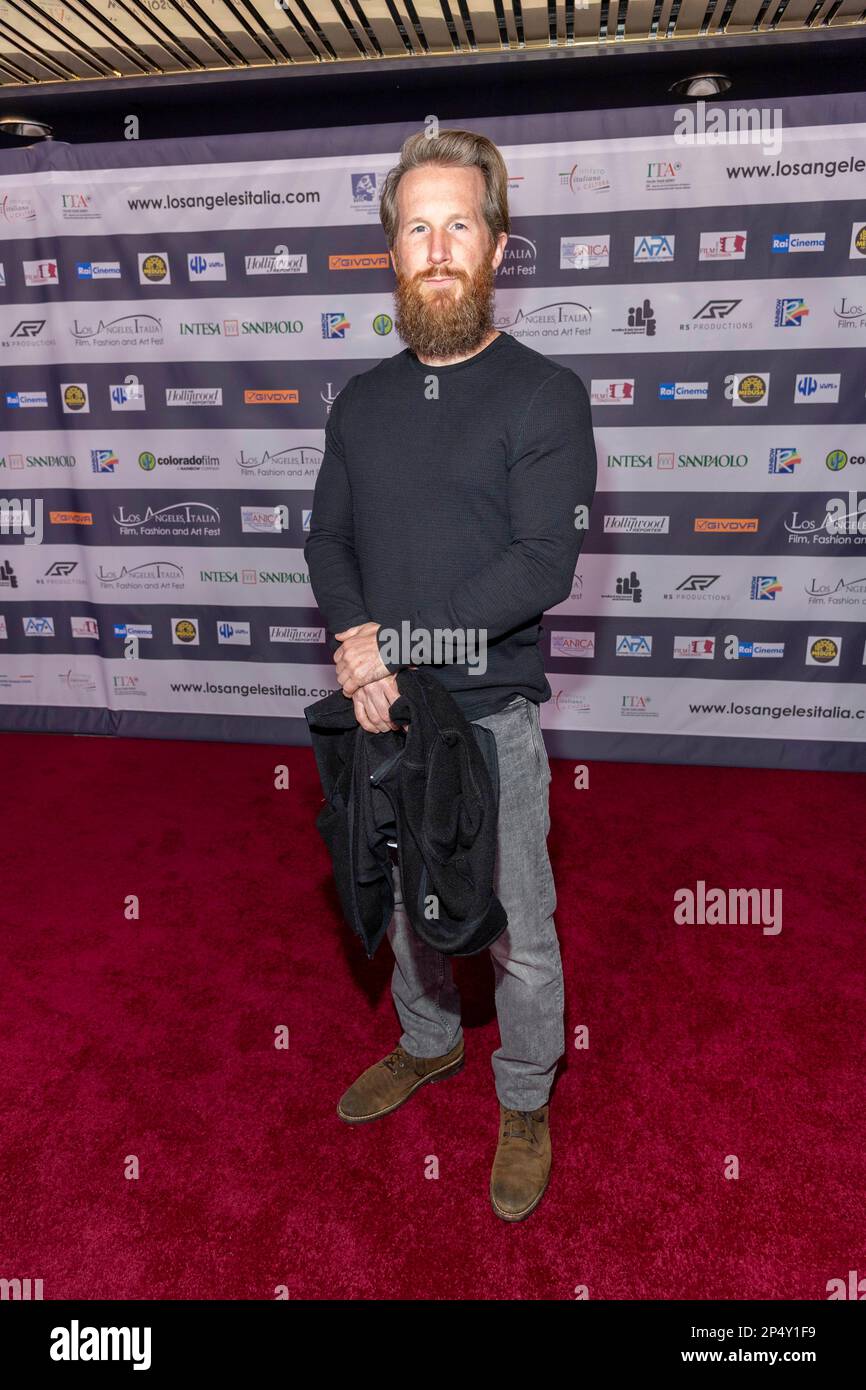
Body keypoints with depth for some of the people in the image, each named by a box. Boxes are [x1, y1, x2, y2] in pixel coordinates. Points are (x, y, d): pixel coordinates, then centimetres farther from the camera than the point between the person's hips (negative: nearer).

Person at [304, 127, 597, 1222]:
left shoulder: (544, 396, -9)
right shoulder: (362, 400, 7)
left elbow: (543, 567, -19)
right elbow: (328, 538, 5)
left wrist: (385, 642, -20)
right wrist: (354, 642, -16)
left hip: (490, 715, -4)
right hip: (381, 710, 5)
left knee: (518, 932, 10)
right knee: (403, 900, 22)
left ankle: (526, 1103, 35)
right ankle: (428, 1042, 49)